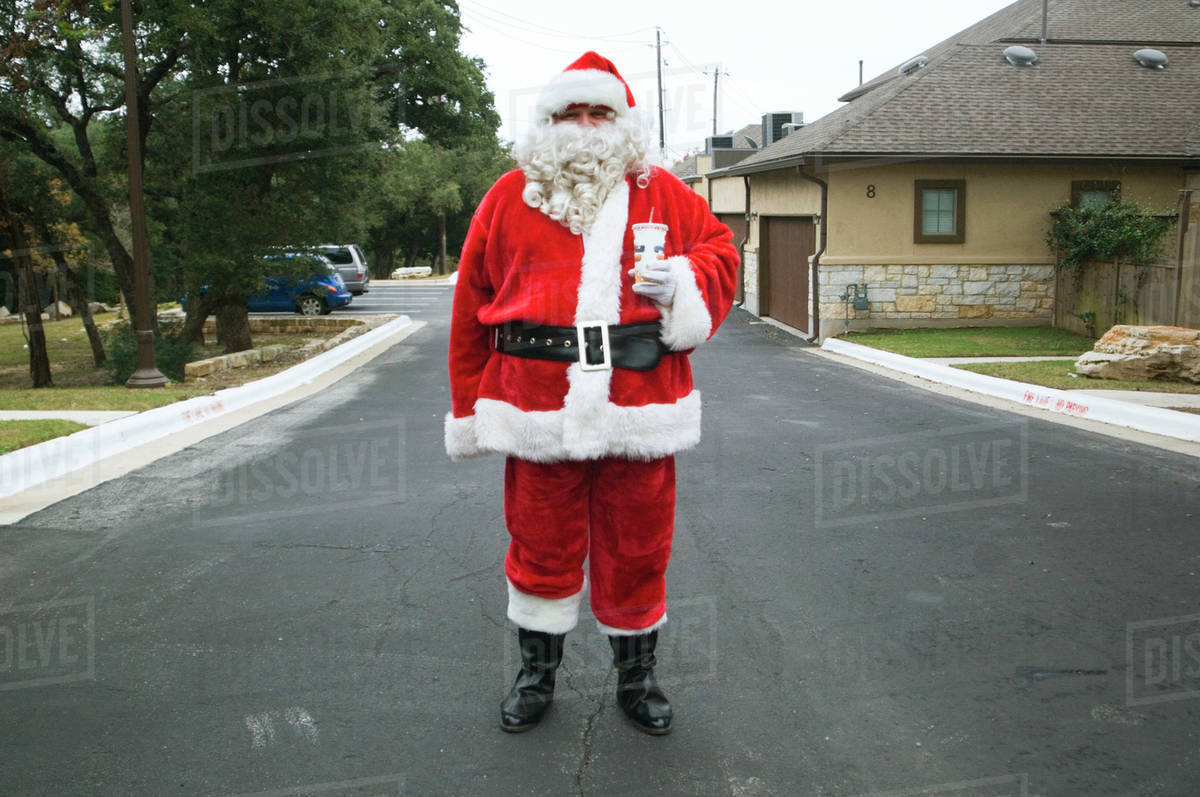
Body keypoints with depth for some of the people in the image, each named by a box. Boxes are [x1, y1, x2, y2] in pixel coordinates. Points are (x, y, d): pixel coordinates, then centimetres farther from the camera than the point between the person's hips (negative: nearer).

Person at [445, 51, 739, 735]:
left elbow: (720, 252, 13)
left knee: (636, 549, 10)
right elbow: (473, 306, 9)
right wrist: (470, 409, 8)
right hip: (539, 408, 0)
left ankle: (637, 673, 30)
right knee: (542, 546, 10)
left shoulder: (664, 194, 9)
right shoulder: (510, 197, 7)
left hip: (639, 408, 0)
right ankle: (538, 672, 31)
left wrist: (685, 282, -11)